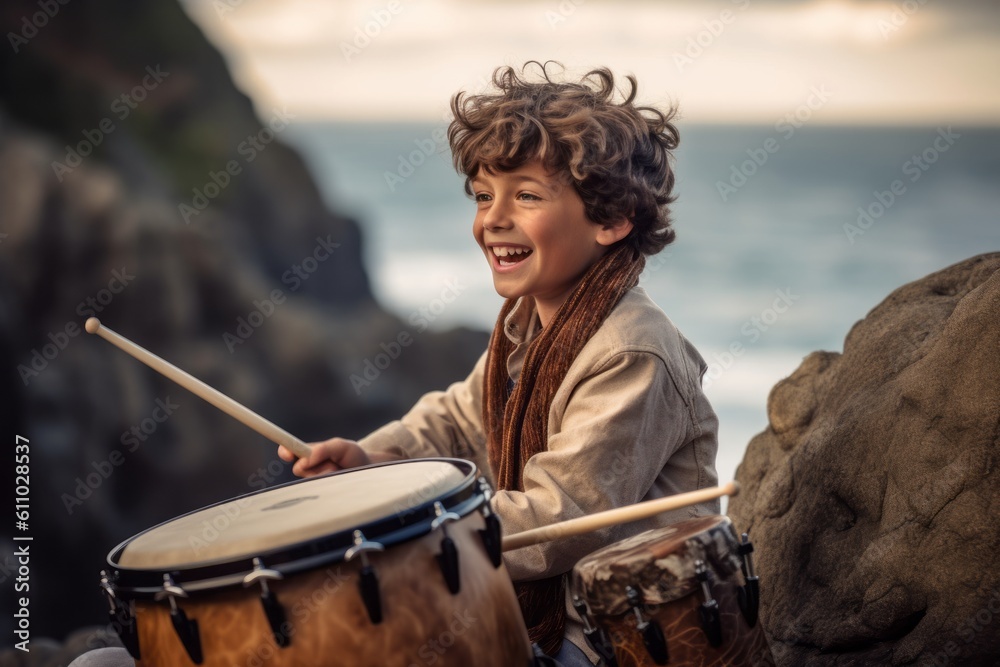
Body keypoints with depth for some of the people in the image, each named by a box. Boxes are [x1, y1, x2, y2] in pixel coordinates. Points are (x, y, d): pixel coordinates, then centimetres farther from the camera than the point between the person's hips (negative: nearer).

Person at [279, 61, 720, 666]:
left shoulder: (632, 358, -26)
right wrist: (372, 457, 0)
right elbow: (466, 420, 19)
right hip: (542, 606, 8)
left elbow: (560, 522, -28)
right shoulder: (531, 320, 4)